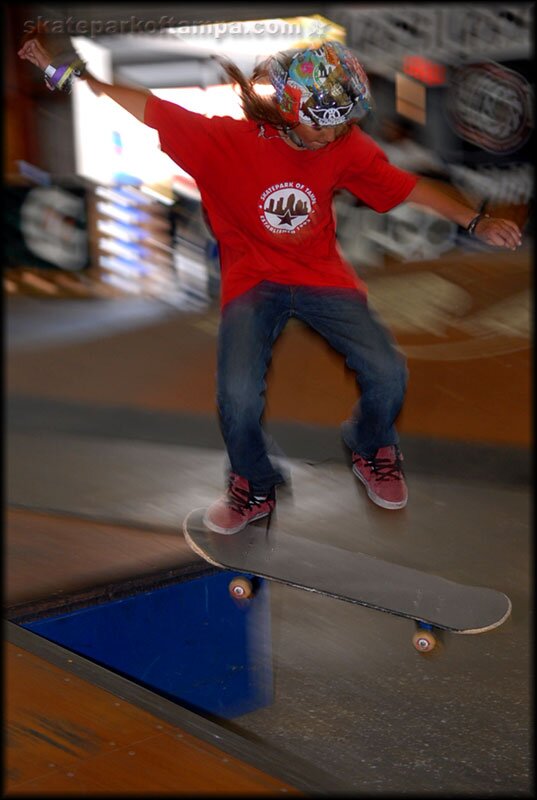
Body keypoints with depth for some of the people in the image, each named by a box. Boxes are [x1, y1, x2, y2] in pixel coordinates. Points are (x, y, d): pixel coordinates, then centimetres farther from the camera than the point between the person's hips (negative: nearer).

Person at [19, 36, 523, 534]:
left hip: (322, 274, 2)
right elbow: (144, 106, -10)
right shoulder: (224, 138, -12)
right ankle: (255, 488, 8)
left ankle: (371, 451, 18)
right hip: (254, 281, -2)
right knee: (237, 396, -25)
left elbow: (406, 186, 3)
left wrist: (475, 222, -4)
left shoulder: (345, 144, -5)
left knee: (387, 372, -19)